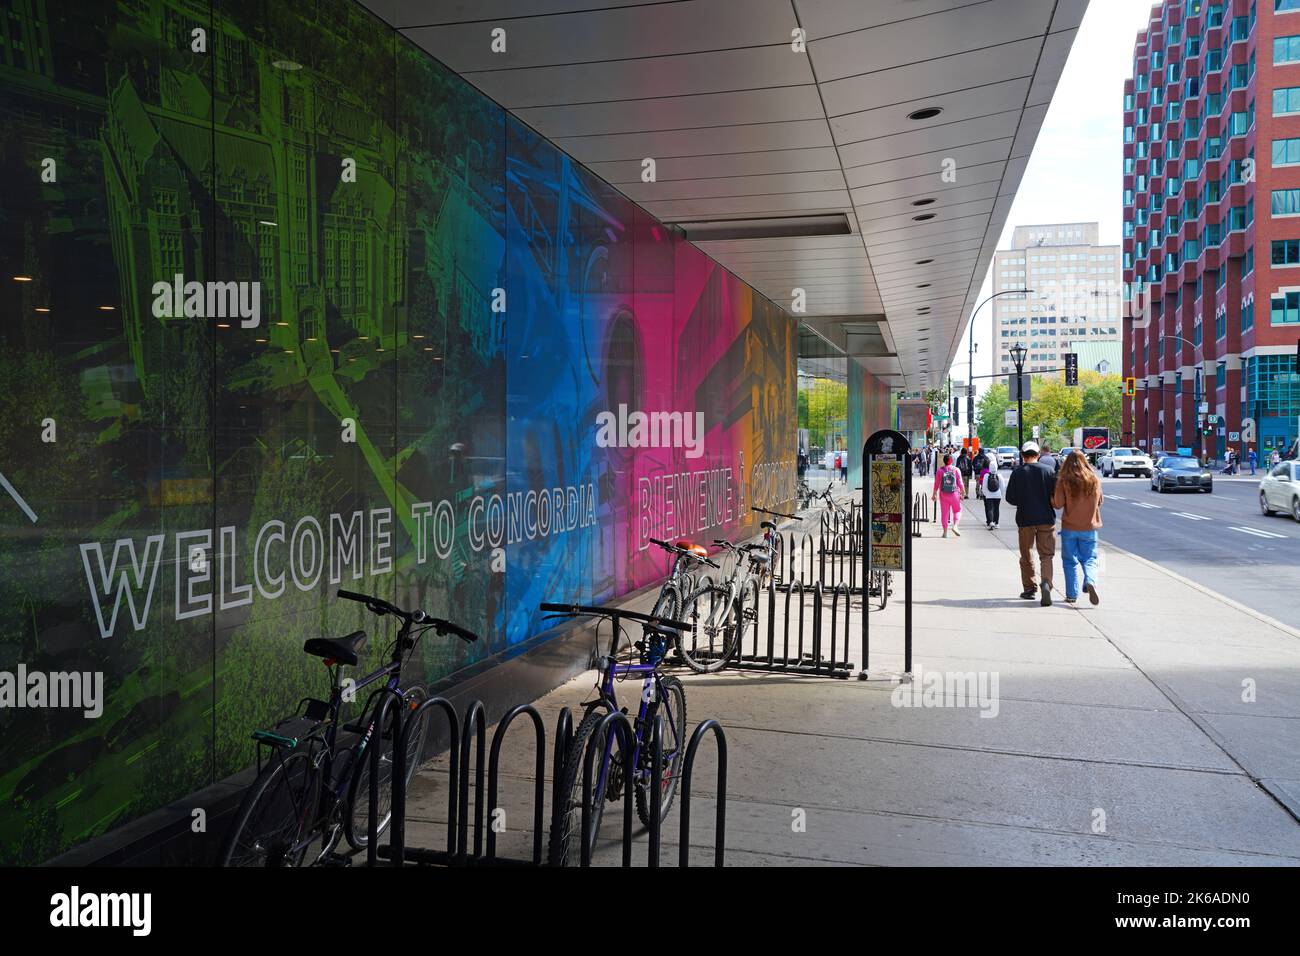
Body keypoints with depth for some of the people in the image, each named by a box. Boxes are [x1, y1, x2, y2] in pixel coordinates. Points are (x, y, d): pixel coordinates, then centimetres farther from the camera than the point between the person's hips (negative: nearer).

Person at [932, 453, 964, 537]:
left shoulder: (939, 470, -2)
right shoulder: (956, 470, -3)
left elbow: (937, 483, 1)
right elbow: (960, 483, -1)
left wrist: (934, 494, 10)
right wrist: (962, 493, 9)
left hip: (943, 495, 1)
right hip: (954, 494, -1)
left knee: (944, 513, 6)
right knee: (957, 510, 15)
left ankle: (945, 532, 6)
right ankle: (955, 526, -6)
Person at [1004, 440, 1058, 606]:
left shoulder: (1018, 472, -5)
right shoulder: (1048, 471, -3)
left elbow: (1010, 497, -4)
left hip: (1025, 519, 0)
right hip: (1046, 518, 0)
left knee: (1026, 556, 13)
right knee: (1046, 555, 3)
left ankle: (1029, 588, 18)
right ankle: (1046, 583, -19)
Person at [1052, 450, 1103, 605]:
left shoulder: (1064, 480, -11)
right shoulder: (1094, 480, -2)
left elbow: (1058, 504, -12)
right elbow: (1099, 502, 10)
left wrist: (1051, 498, 6)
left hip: (1069, 527, -2)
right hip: (1089, 528, 2)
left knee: (1070, 561, 10)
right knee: (1089, 559, 11)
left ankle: (1072, 595, 9)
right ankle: (1090, 582, -18)